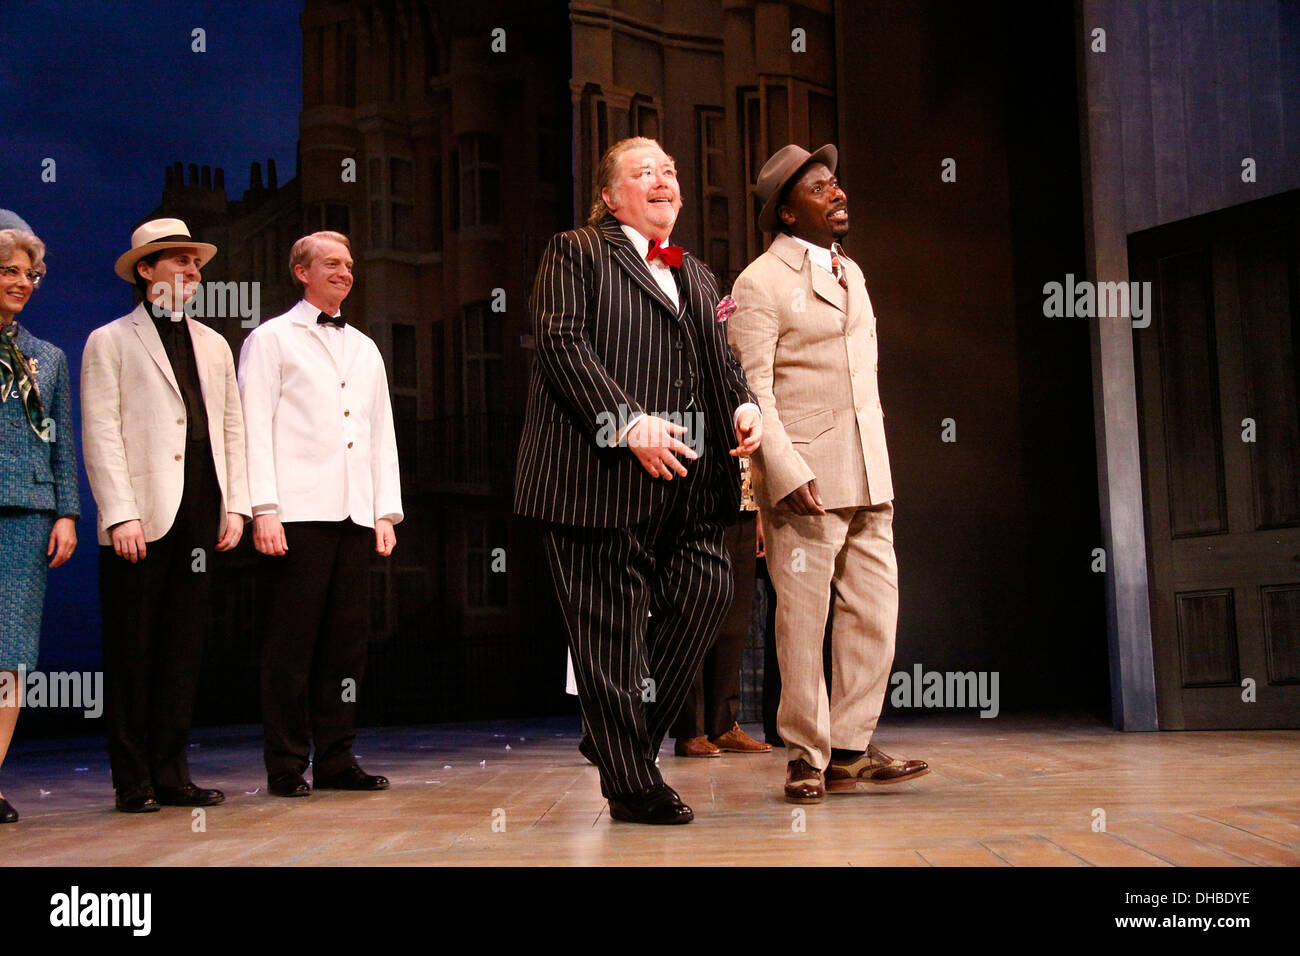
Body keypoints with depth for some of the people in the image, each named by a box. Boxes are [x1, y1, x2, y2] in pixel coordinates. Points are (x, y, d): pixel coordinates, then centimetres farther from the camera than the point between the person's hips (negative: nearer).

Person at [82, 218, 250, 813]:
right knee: (132, 652, 0)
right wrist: (120, 514, -14)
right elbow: (100, 434, -4)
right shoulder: (109, 342, 4)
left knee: (185, 650, 7)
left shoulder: (213, 345, 20)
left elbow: (232, 428, 17)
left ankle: (170, 773, 14)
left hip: (200, 517, 5)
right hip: (141, 519, -5)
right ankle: (133, 780, 8)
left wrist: (235, 505, 7)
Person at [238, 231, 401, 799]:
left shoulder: (365, 349, 23)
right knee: (291, 642, -4)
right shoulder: (270, 340, 6)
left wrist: (386, 512, 13)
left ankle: (336, 760, 12)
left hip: (355, 516, 5)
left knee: (347, 640, 5)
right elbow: (254, 427, -2)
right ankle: (286, 767, 3)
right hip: (297, 515, -5)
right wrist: (262, 510, -11)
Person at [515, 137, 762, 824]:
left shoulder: (696, 276, 26)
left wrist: (743, 405, 1)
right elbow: (562, 343, -9)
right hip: (602, 475, -6)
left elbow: (721, 358, 25)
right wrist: (629, 423, -20)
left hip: (689, 481, 7)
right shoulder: (574, 253, 4)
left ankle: (625, 736, 20)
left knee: (706, 593, 1)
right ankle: (631, 782, 8)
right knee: (611, 625, -2)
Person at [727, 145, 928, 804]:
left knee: (875, 611, 6)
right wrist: (788, 473, -21)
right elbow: (753, 391, -11)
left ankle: (850, 750, 16)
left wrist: (875, 464, 19)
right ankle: (807, 758, 10)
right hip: (804, 480, -7)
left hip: (869, 478, 7)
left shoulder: (852, 273, 19)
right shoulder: (760, 283, -4)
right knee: (803, 620, -1)